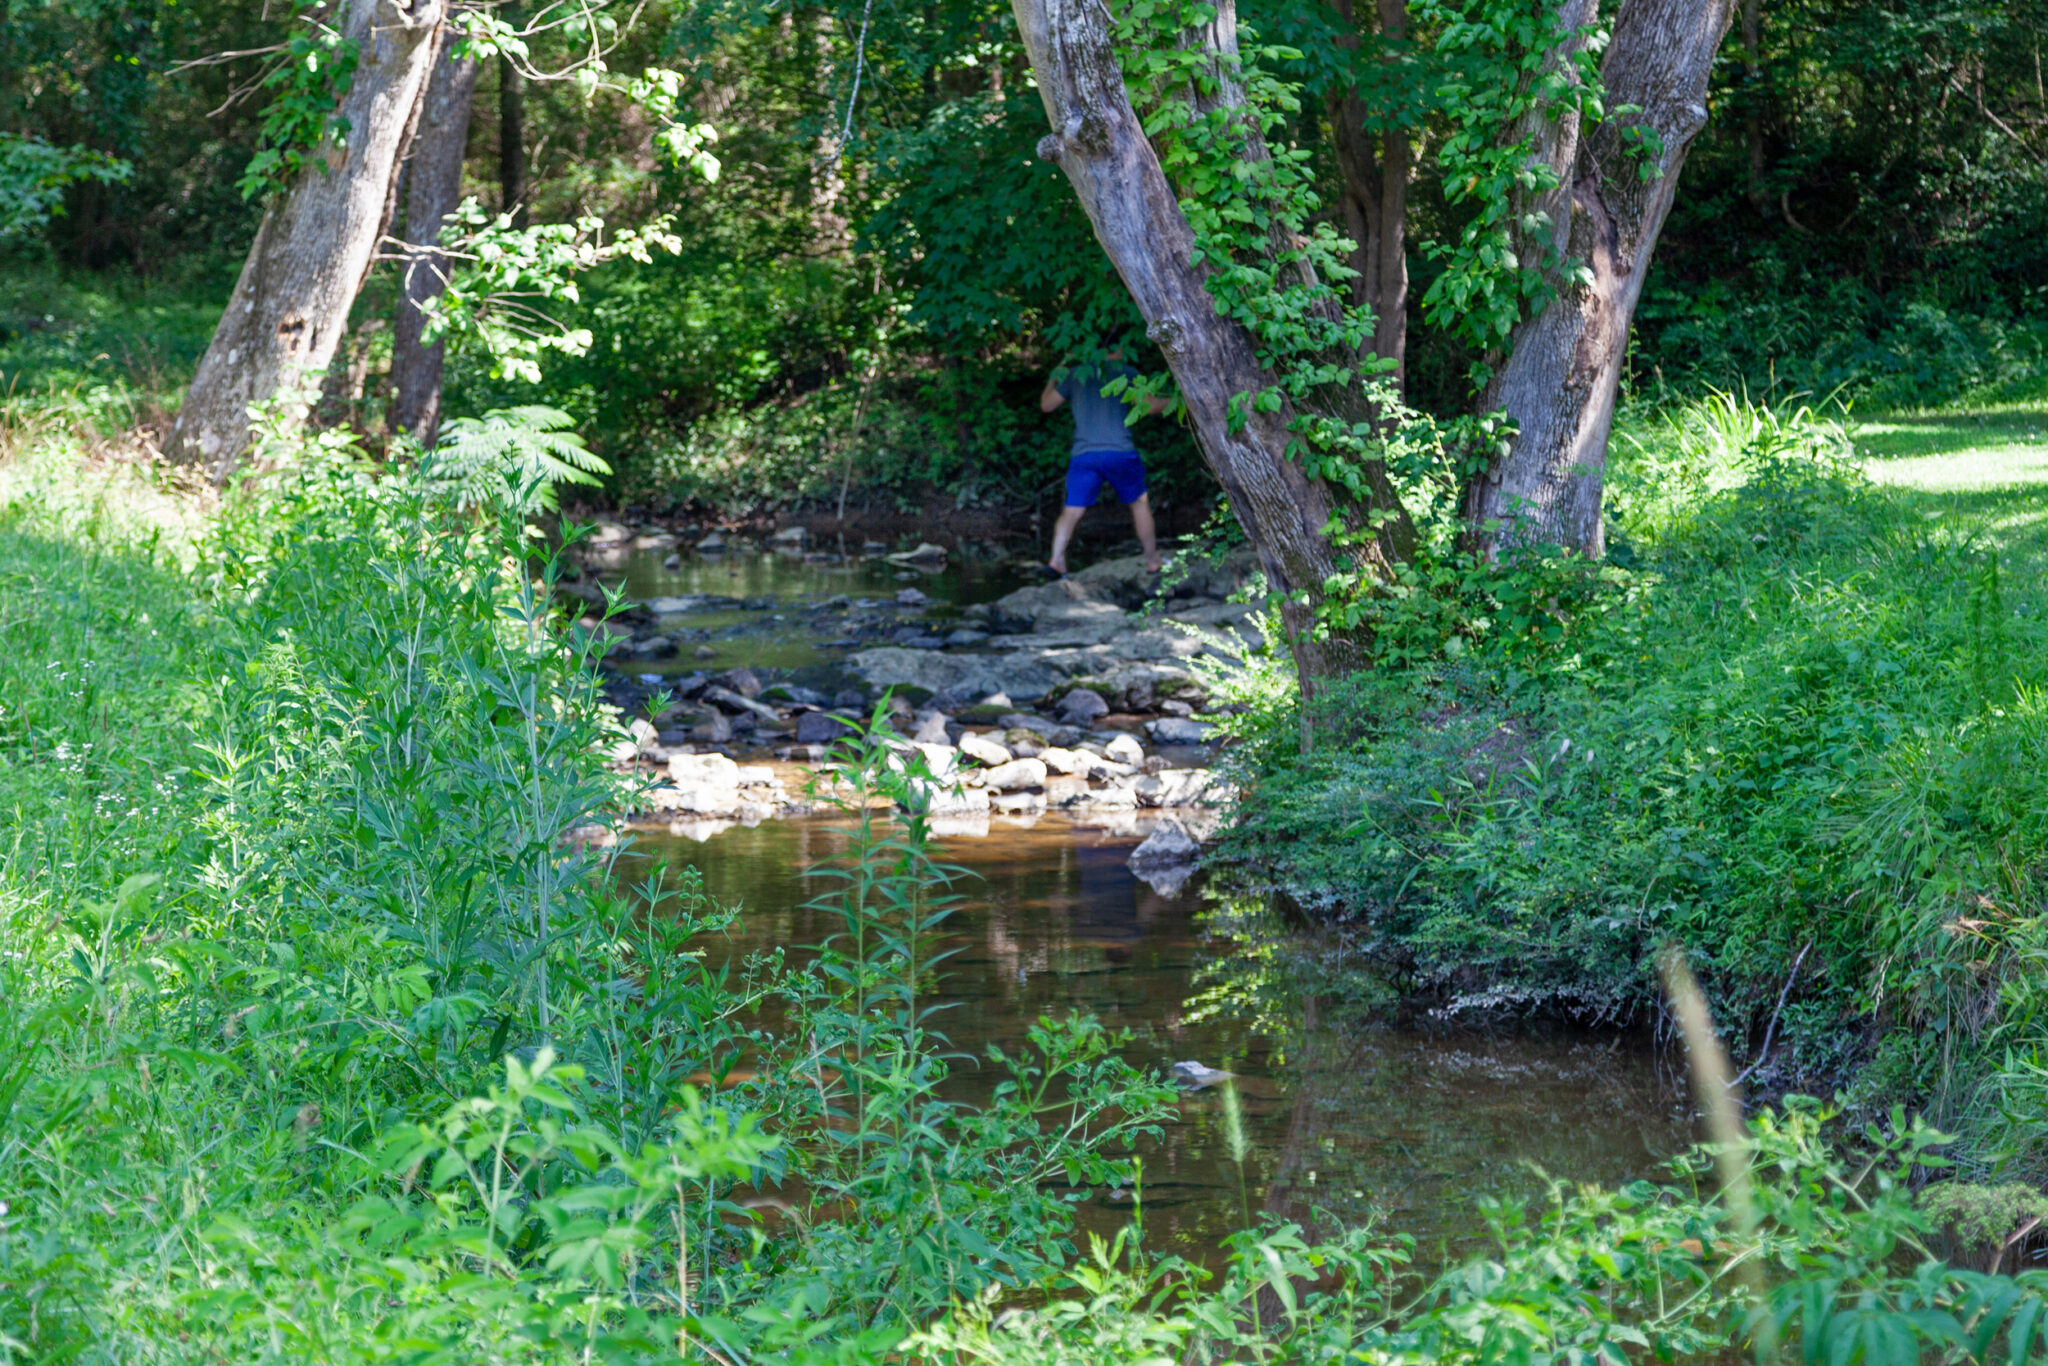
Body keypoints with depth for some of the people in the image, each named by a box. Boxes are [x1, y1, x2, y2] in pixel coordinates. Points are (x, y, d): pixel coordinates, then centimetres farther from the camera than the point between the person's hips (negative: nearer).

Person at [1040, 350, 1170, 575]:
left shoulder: (1076, 374, 10)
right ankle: (1152, 561, 19)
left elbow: (1047, 405, 15)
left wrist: (1052, 381, 34)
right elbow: (1150, 406, -2)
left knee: (1072, 511, 4)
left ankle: (1057, 558, -14)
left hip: (1083, 455, 2)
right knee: (1139, 502, 16)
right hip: (1120, 451, -2)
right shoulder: (1126, 373, 3)